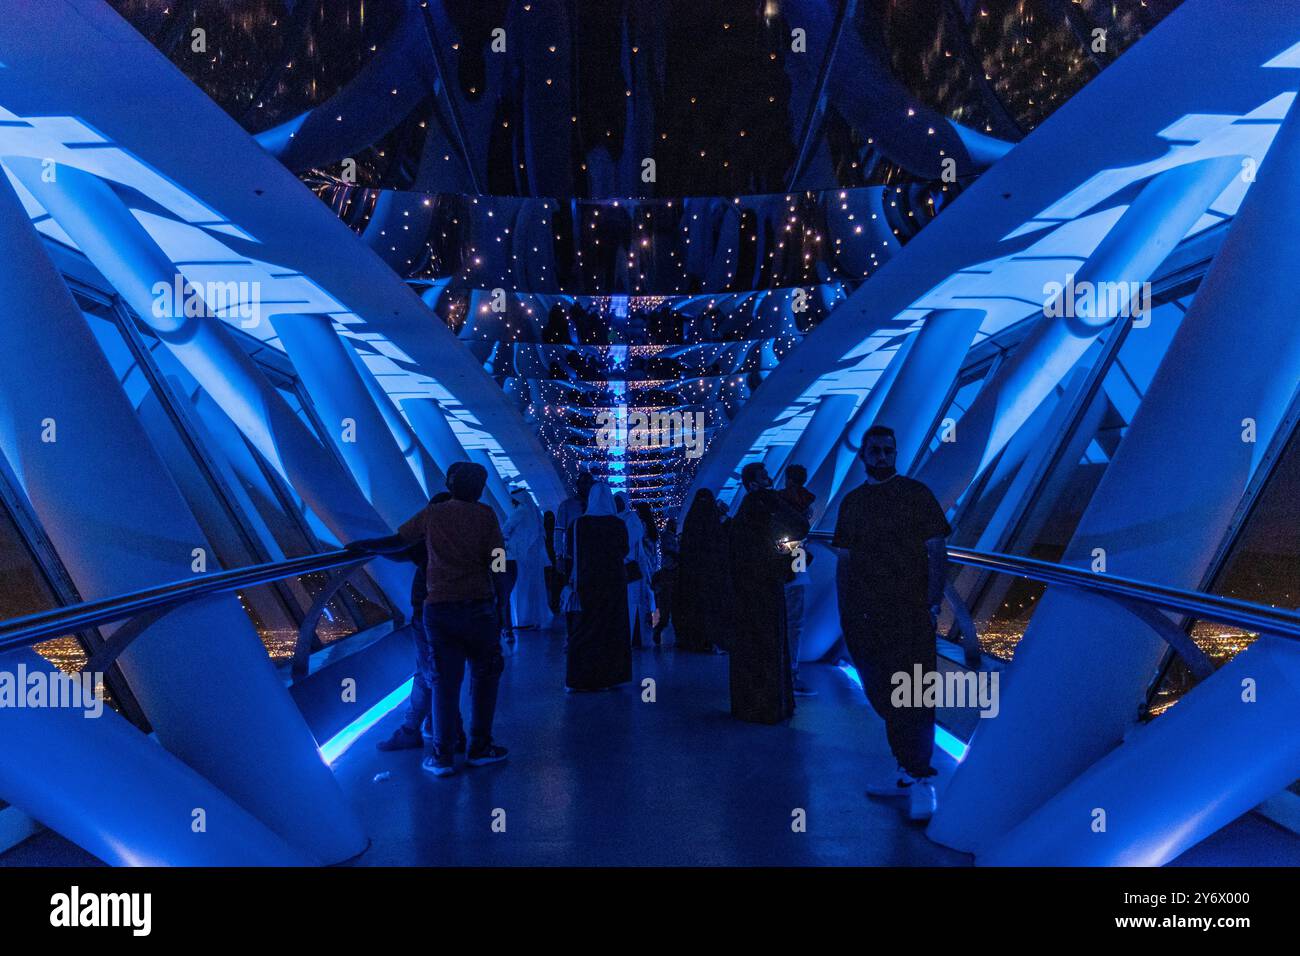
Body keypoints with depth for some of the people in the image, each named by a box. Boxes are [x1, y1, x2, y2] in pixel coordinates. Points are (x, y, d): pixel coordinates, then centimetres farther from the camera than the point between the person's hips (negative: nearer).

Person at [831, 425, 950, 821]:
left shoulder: (915, 493, 1)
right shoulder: (851, 502, 12)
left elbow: (937, 552, -1)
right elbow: (844, 559, 14)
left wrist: (933, 602, -10)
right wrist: (845, 610, 6)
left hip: (910, 613, -4)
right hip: (866, 617, 5)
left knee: (914, 699, -5)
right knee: (883, 697, 11)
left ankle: (920, 781, 3)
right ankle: (907, 772, 24)